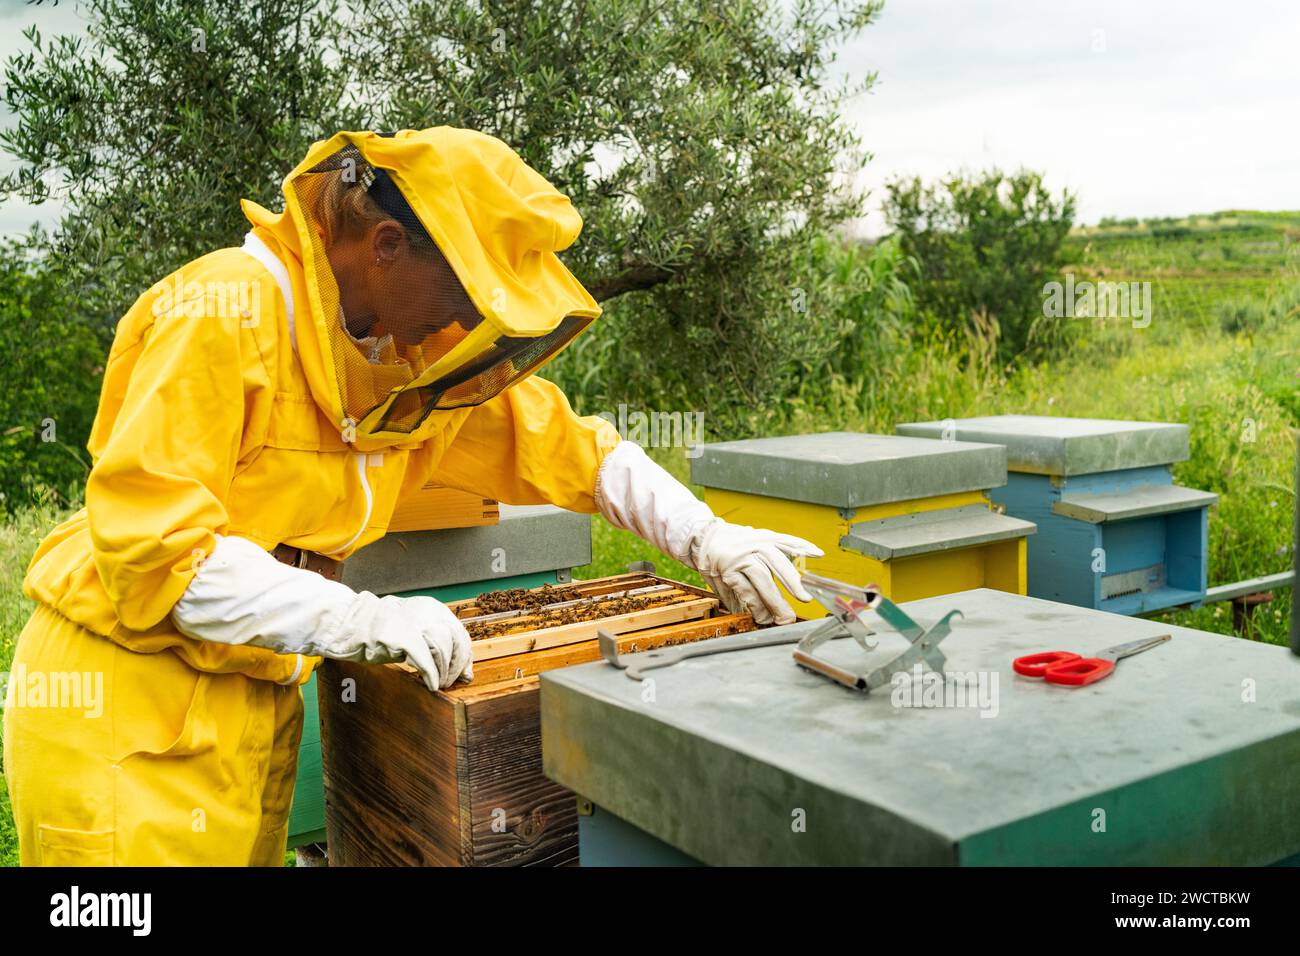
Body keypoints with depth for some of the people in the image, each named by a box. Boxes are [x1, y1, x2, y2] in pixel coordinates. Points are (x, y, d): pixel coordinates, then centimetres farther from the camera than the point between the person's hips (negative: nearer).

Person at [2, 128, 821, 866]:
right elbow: (149, 545, -25)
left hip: (258, 700, 7)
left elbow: (562, 444, 7)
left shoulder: (418, 343, 1)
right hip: (126, 704, -6)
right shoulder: (227, 314, -21)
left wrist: (710, 540, -2)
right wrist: (363, 622, -29)